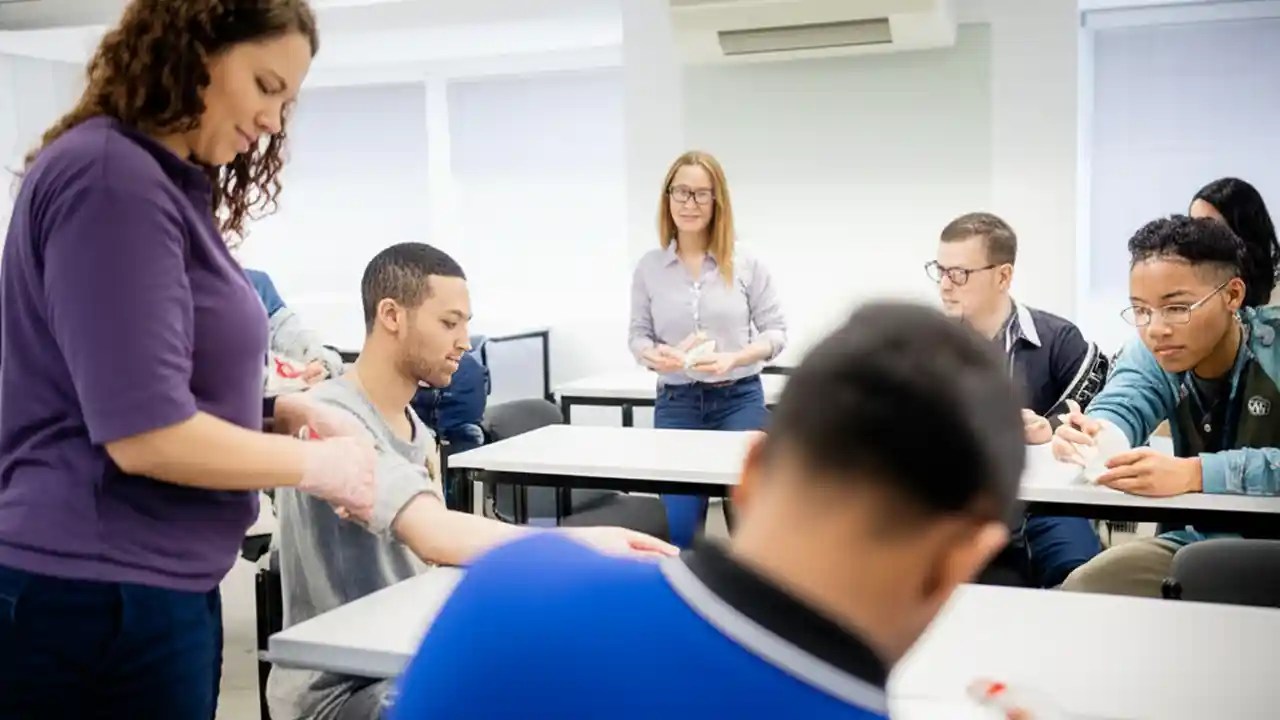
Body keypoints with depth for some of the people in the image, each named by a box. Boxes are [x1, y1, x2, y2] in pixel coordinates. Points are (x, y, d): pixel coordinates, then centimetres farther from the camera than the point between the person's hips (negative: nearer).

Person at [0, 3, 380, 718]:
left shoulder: (173, 183, 12)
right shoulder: (110, 176, -17)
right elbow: (144, 433, -23)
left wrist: (289, 411, 1)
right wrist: (314, 463, -11)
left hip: (158, 584, 9)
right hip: (96, 597, -9)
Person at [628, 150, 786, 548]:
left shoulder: (747, 264, -2)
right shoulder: (649, 267, 2)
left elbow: (776, 330, 1)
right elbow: (638, 334, 7)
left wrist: (734, 358, -17)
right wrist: (654, 355, -16)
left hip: (740, 400, -1)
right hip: (676, 403, 1)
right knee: (679, 526, 3)